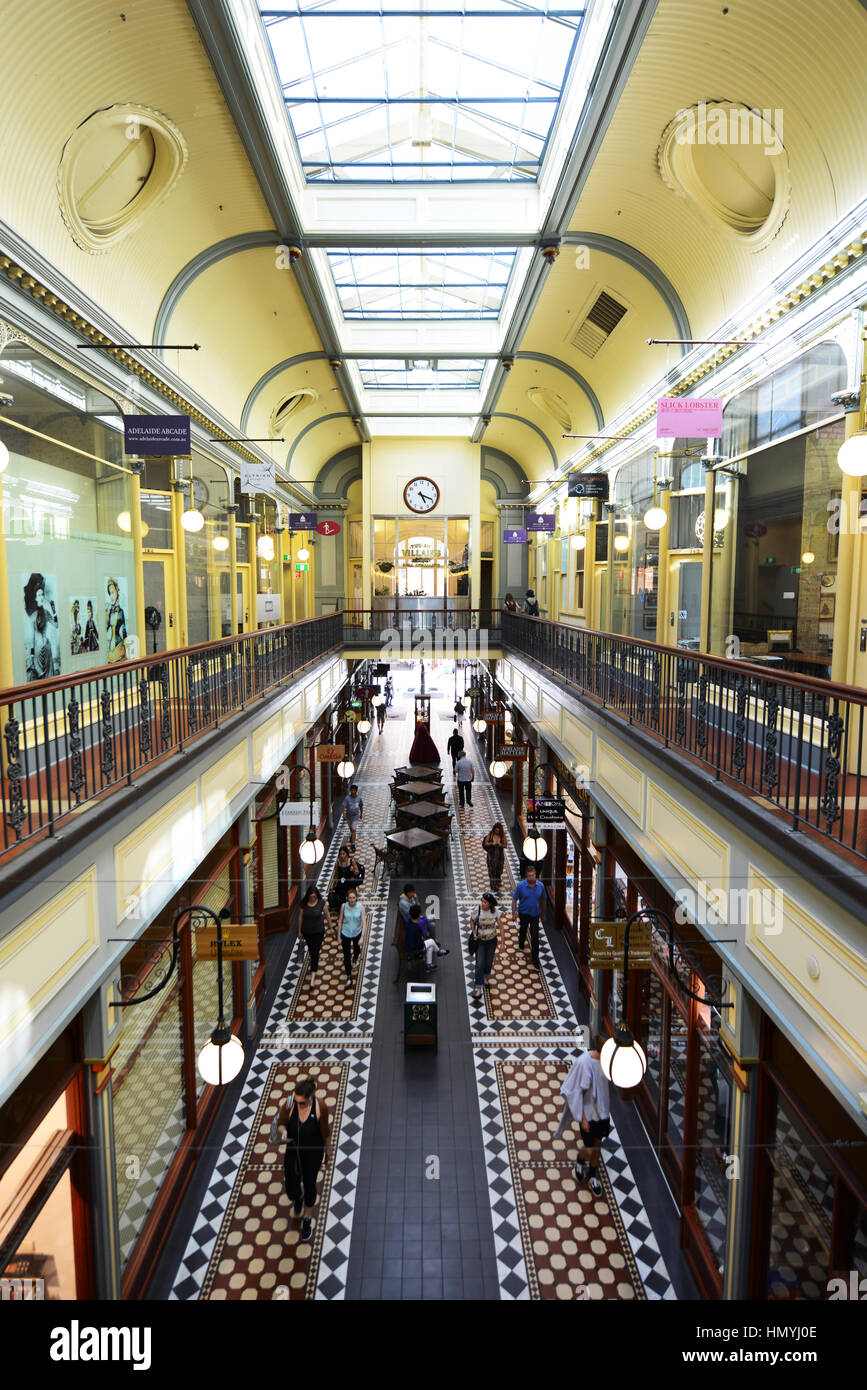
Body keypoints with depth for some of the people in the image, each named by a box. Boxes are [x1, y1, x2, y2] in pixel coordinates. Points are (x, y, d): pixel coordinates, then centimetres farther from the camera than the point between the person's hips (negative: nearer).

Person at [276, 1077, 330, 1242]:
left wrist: (326, 1148, 7)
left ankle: (308, 1219, 39)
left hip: (313, 1152, -1)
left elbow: (324, 1130, -6)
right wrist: (283, 1131, -27)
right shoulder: (289, 1104, -20)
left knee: (309, 1184, 11)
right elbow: (281, 1123, -4)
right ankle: (297, 1198, 44)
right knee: (291, 1189, 4)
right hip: (293, 1150, 1)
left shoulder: (320, 1107, -21)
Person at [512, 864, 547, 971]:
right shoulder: (520, 885, -17)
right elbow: (514, 899, -10)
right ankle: (521, 945, 57)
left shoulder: (541, 886, -11)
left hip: (535, 914, 0)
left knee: (535, 938, -2)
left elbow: (543, 900, 2)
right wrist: (514, 913, -14)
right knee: (523, 930, 26)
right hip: (524, 913, 0)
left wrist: (543, 914, 10)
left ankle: (535, 961, 5)